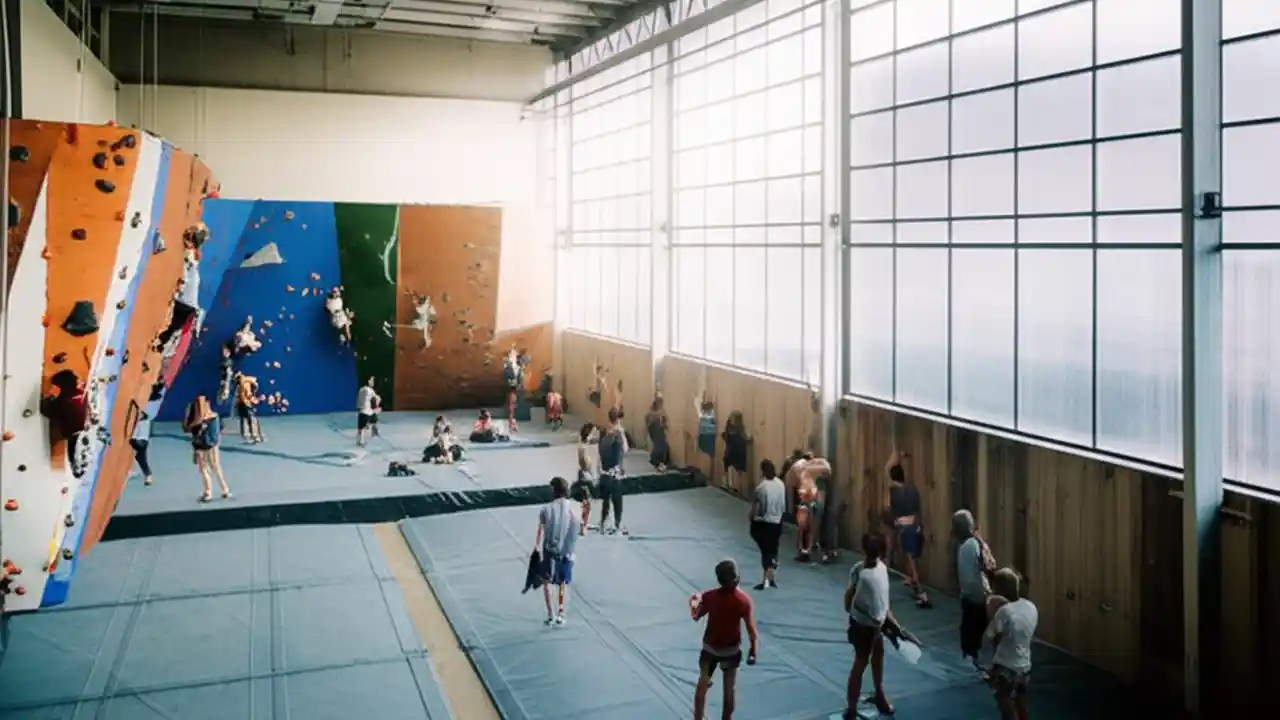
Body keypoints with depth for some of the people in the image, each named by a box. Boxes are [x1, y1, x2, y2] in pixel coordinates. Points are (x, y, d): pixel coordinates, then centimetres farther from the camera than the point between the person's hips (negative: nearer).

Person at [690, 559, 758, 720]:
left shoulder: (709, 596, -18)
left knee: (702, 686, 15)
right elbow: (751, 629, -14)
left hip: (710, 647, 0)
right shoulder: (744, 600, -19)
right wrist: (753, 650, -4)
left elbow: (696, 617, -4)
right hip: (731, 649, 0)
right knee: (729, 690, 15)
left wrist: (694, 603, 8)